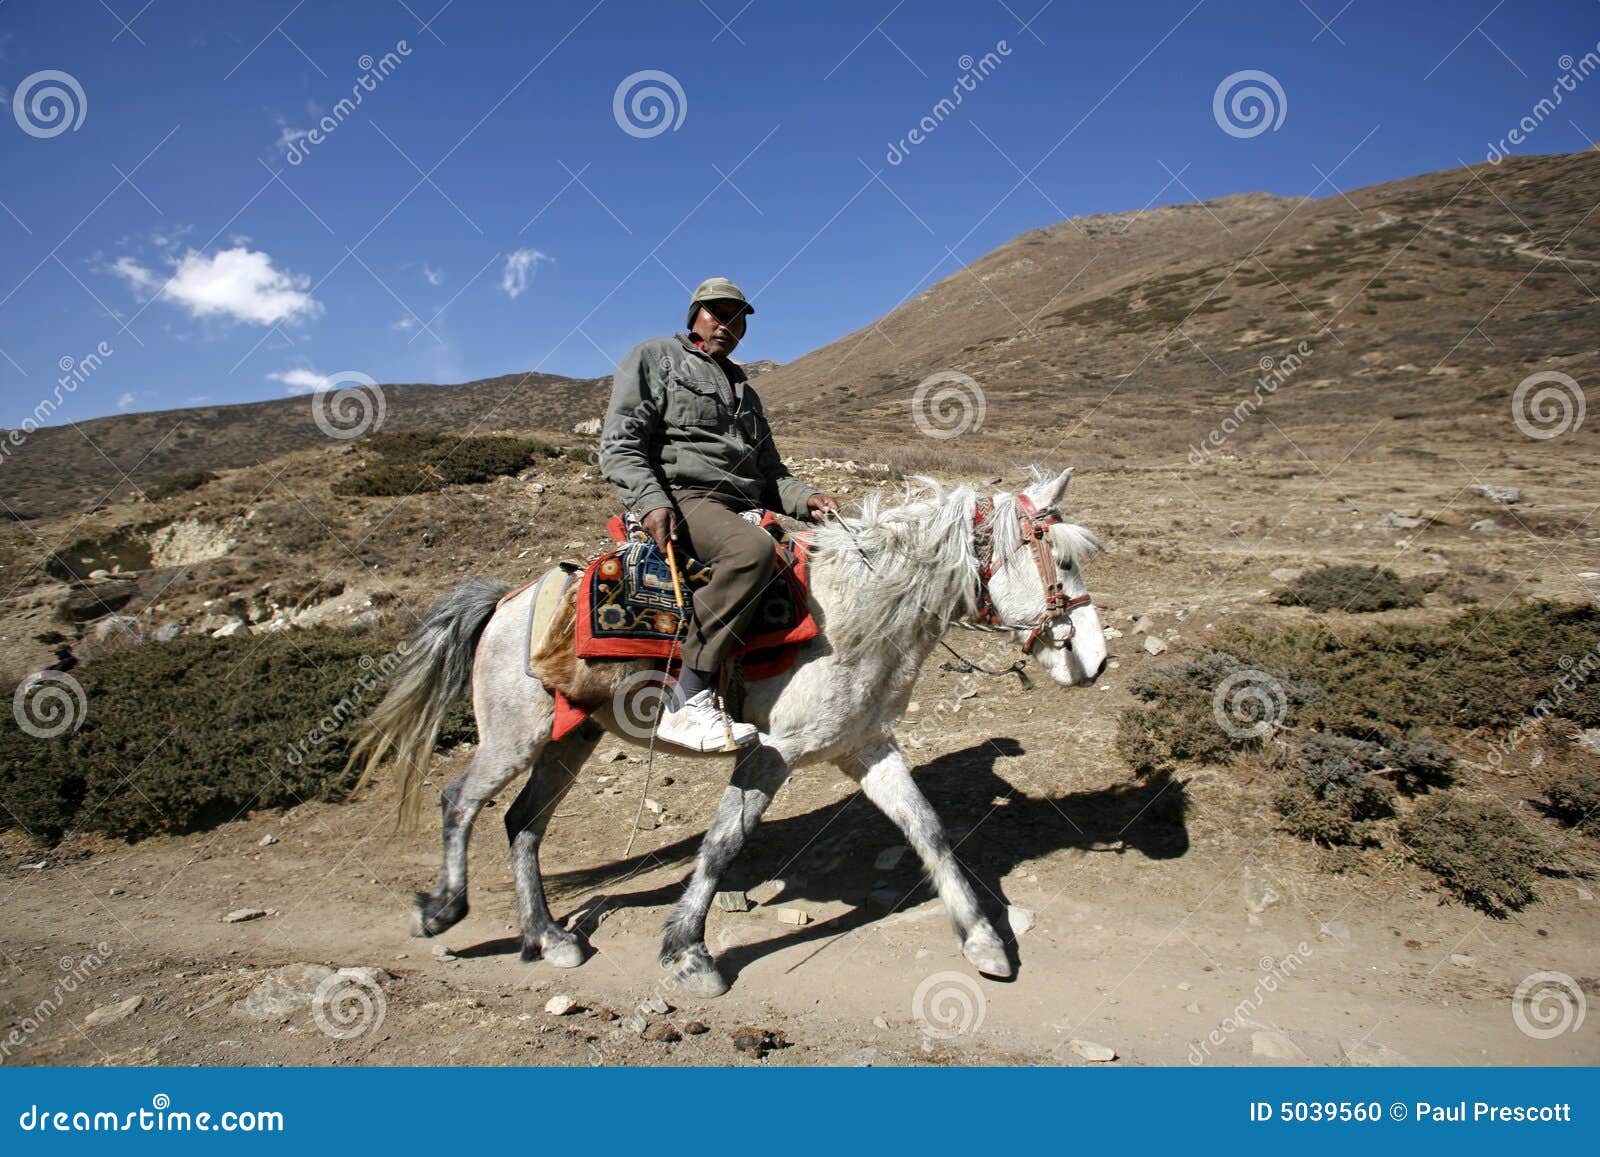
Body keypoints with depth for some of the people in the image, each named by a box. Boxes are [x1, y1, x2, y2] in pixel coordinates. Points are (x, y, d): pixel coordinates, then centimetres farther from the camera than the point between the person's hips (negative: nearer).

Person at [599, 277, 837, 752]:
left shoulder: (743, 391, 30)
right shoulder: (654, 357, 10)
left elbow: (770, 471, 28)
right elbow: (619, 444, -2)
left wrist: (805, 497, 5)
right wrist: (651, 501, -19)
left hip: (747, 506, 8)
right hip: (682, 499, -8)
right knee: (753, 549, -38)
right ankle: (687, 703, -38)